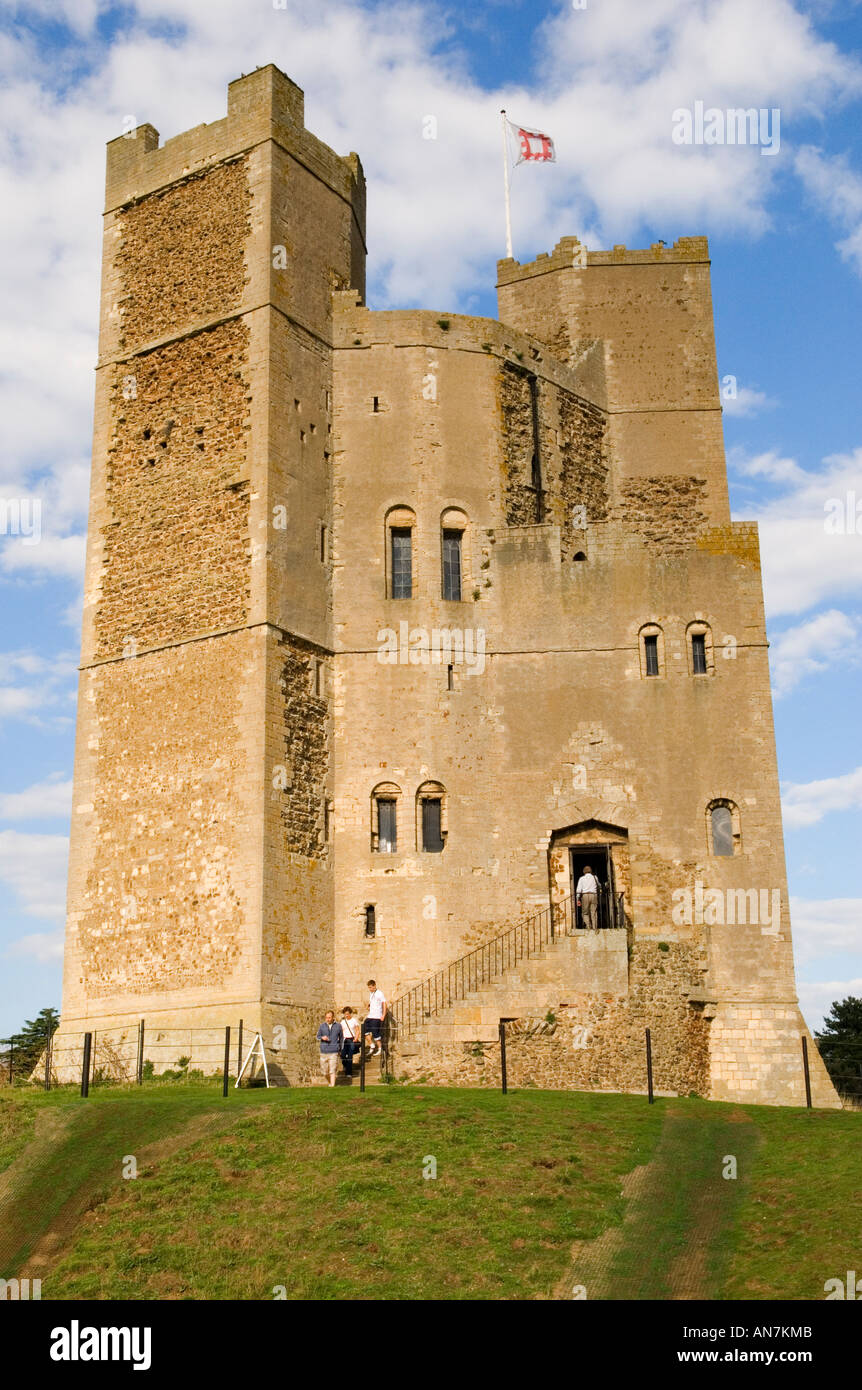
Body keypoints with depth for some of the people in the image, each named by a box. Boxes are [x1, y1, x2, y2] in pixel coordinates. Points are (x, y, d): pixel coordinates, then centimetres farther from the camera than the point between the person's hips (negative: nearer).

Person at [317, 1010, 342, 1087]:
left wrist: (340, 1049, 20)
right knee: (324, 1071, 8)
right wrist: (322, 1038, -10)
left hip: (334, 1052, -2)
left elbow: (341, 1038, 16)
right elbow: (318, 1036, 13)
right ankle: (330, 1082, 31)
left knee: (332, 1071, -10)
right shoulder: (322, 1026, 5)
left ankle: (332, 1085, -7)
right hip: (324, 1051, 2)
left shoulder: (338, 1026, 4)